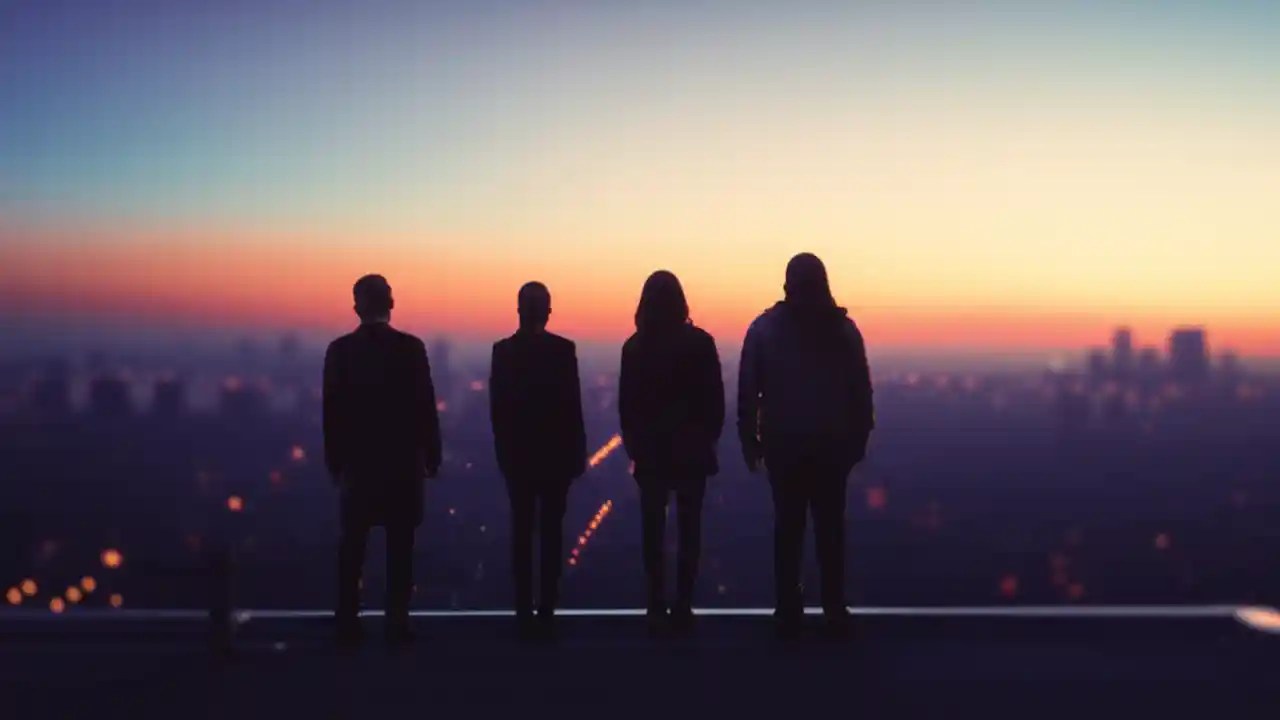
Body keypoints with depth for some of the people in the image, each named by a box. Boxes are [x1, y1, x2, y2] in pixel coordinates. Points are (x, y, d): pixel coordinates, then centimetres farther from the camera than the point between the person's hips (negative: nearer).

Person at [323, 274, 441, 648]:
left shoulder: (340, 350, -2)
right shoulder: (412, 347, -6)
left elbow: (332, 410, 1)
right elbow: (425, 406, -5)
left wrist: (334, 459, 9)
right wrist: (432, 455, 3)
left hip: (357, 459, 1)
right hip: (403, 459, -1)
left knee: (352, 545, 7)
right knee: (399, 546, 3)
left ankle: (349, 622, 7)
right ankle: (397, 621, 3)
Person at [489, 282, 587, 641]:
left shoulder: (502, 350, -1)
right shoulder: (563, 349, -6)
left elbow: (496, 407, 1)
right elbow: (572, 406, -6)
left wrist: (504, 451, 6)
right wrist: (577, 453, -2)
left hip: (517, 454, 1)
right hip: (556, 453, -1)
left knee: (522, 533, 5)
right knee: (551, 533, 2)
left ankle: (525, 613, 6)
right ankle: (546, 612, 3)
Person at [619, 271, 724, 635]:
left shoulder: (634, 347, -3)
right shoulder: (700, 342, -7)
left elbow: (626, 403, 2)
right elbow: (715, 397, -4)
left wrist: (633, 444, 12)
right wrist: (709, 437, 8)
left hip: (650, 449, 1)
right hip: (692, 448, -1)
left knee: (653, 530, 6)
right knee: (689, 528, 5)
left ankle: (657, 608, 2)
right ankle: (683, 607, 1)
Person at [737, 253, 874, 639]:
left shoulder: (764, 327, -3)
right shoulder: (843, 328, -2)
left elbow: (747, 390, -5)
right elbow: (861, 391, -2)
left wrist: (749, 439, 2)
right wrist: (859, 437, 7)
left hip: (783, 443, 0)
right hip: (833, 444, 0)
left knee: (788, 526, 7)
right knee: (830, 526, 7)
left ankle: (789, 611, 6)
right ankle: (834, 611, 6)